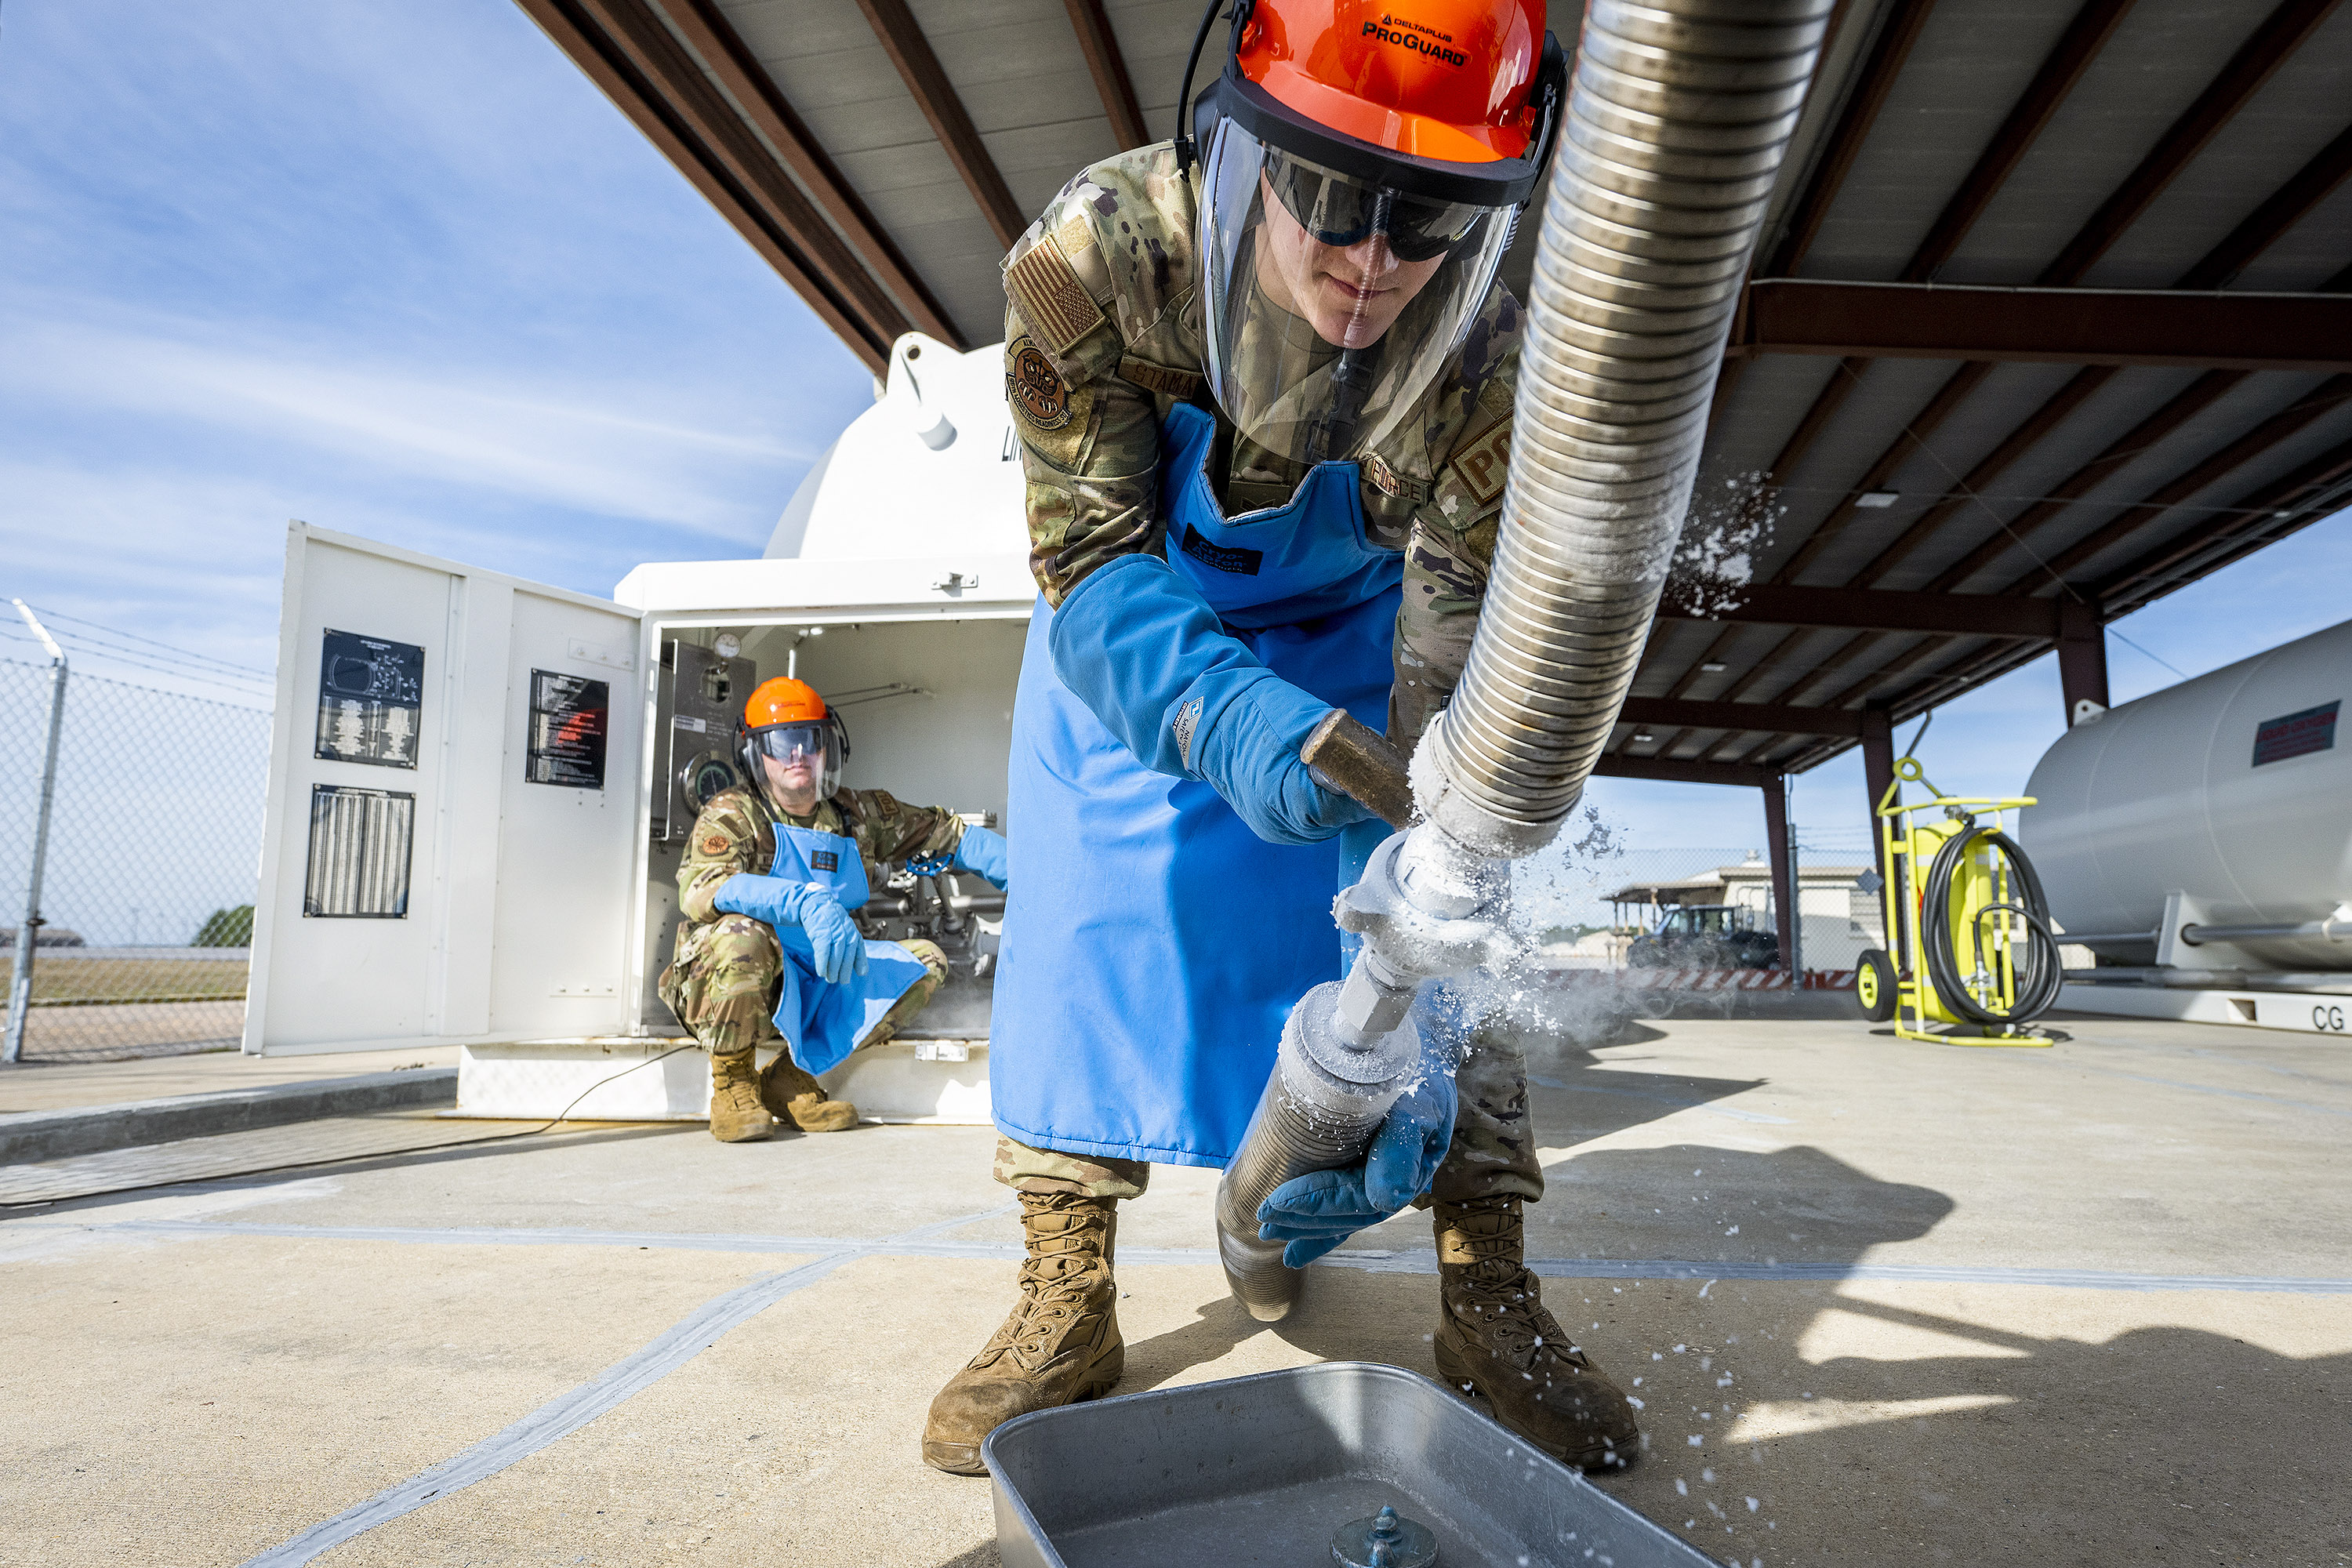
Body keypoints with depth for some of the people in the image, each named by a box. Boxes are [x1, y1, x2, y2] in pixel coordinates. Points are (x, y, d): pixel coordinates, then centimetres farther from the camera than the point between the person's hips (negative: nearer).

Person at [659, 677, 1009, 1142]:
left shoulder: (859, 815, 3)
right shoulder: (732, 814, -11)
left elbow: (946, 832, 11)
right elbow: (700, 890, -30)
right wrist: (805, 900, -43)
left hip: (814, 988, 5)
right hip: (718, 985, -5)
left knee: (926, 960, -8)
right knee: (743, 933, -36)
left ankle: (794, 1075, -6)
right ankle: (733, 1081, -10)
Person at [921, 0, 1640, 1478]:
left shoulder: (1486, 376, -31)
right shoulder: (1093, 254, -33)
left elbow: (1447, 695, -33)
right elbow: (1092, 560, -30)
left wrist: (1403, 1040, -41)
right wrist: (1219, 717, -52)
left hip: (1352, 620, 1)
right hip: (1134, 616, 0)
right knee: (1089, 908, -11)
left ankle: (1488, 1298, 7)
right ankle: (1068, 1300, 3)